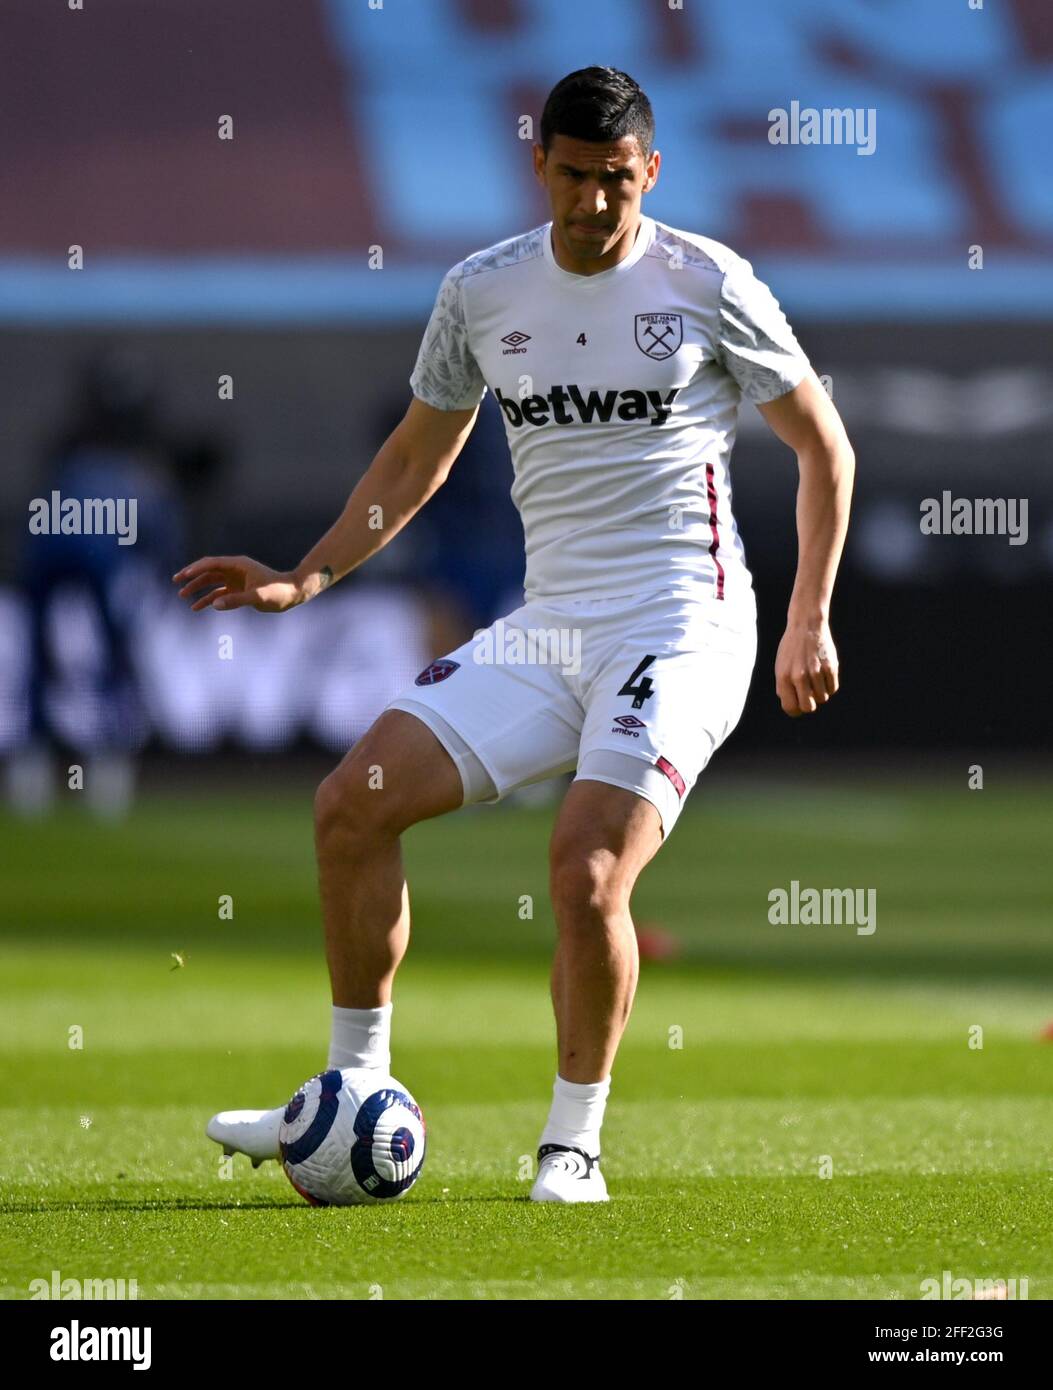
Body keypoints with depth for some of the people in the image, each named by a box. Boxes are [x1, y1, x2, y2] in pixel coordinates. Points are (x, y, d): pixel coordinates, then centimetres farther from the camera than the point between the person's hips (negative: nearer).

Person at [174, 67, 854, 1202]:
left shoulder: (706, 284, -4)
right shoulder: (482, 293, 7)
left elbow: (823, 447, 5)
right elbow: (415, 460, 20)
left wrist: (809, 621, 2)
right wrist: (306, 578, 10)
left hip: (681, 629, -5)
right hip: (544, 629, 5)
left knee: (586, 873, -23)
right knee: (353, 802, -7)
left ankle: (574, 1143, -4)